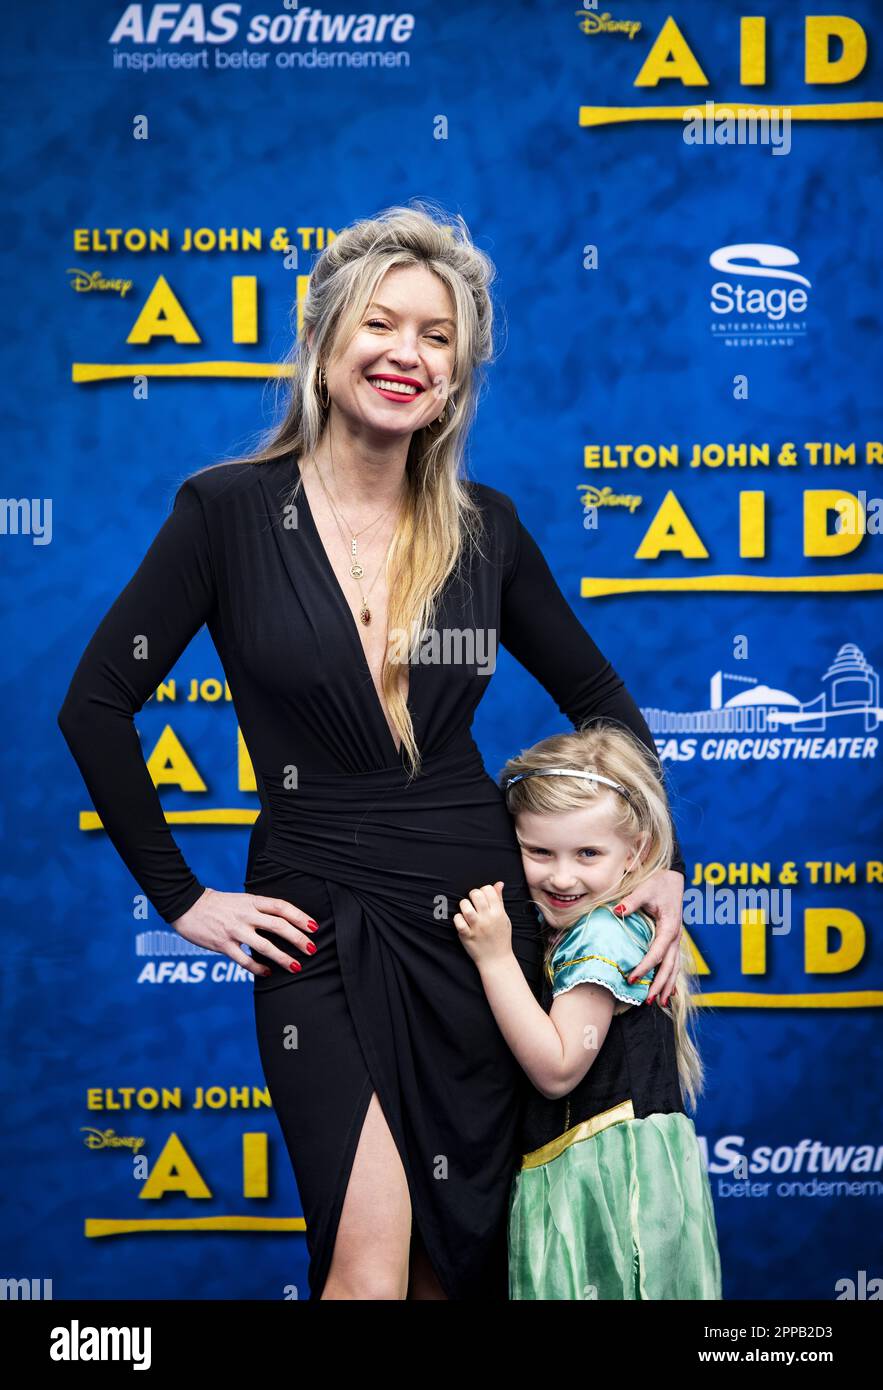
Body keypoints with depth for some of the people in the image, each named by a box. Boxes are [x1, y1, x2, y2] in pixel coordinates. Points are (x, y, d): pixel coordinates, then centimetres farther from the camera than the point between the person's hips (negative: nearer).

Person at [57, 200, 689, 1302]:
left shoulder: (484, 526, 4)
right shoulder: (230, 510, -5)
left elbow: (598, 696, 16)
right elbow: (96, 704, -3)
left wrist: (661, 865, 6)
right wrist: (180, 897, -4)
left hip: (478, 914, 3)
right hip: (319, 929, -3)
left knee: (463, 1251, 10)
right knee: (372, 1261, -16)